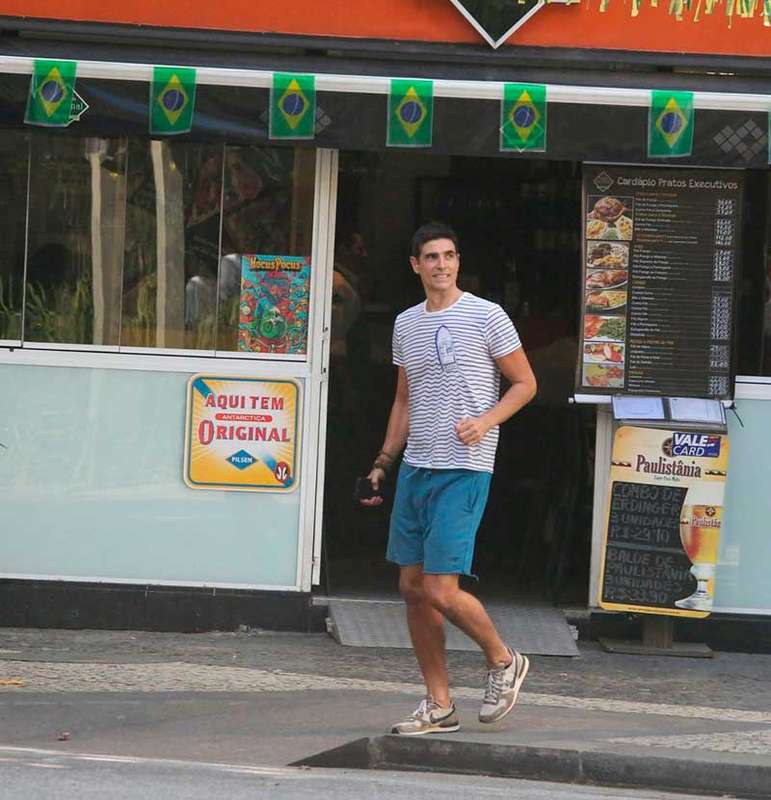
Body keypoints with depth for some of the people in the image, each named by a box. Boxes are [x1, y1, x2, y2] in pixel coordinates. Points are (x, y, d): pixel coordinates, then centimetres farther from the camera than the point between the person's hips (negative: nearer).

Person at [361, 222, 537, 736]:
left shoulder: (487, 317, -5)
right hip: (415, 467, 7)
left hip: (464, 471, -7)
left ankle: (504, 661, 13)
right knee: (412, 587, 4)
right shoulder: (406, 325, 14)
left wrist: (485, 421, -16)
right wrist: (383, 463, 17)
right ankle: (440, 706, 12)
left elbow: (525, 383, 0)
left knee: (441, 591, -13)